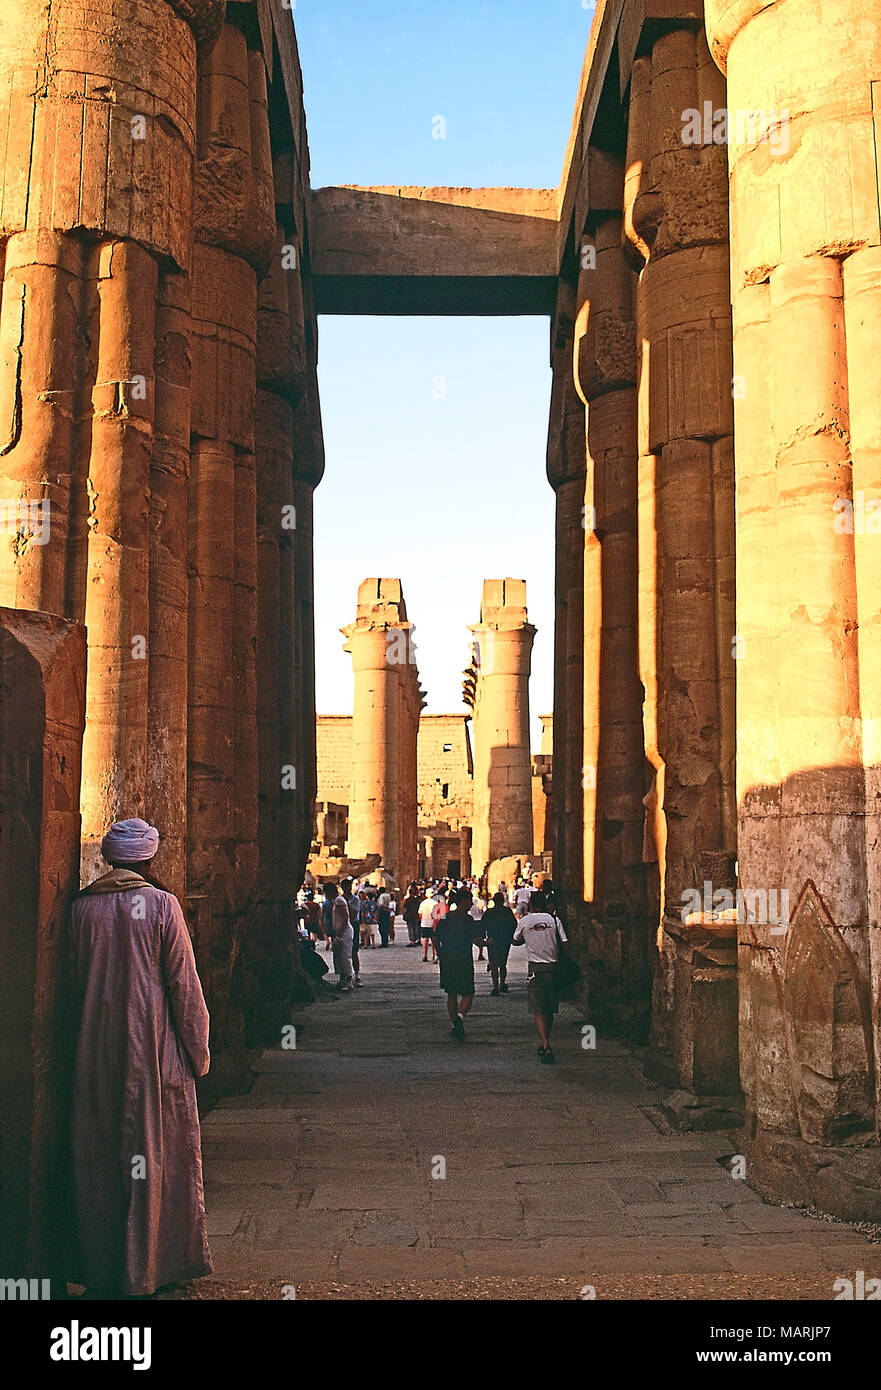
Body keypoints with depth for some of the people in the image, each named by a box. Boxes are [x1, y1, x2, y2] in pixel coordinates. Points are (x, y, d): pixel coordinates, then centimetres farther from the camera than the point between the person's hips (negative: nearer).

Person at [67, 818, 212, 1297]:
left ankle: (99, 1263, 19)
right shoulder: (161, 904, -8)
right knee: (157, 1149, 6)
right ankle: (147, 1265, 12)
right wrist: (198, 1048, 0)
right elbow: (183, 983, -8)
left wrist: (87, 1035, 16)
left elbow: (73, 982, 6)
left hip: (94, 1052, 4)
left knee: (97, 1152, 12)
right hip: (154, 1048, -3)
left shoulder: (82, 906, 1)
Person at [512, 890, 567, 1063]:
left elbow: (516, 941, 17)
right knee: (549, 1010, 15)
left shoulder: (524, 921, 1)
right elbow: (564, 945, -3)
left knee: (538, 1010, -2)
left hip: (535, 968, -2)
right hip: (553, 968, 2)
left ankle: (546, 1047, -18)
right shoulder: (554, 920, 0)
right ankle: (544, 1044, 26)